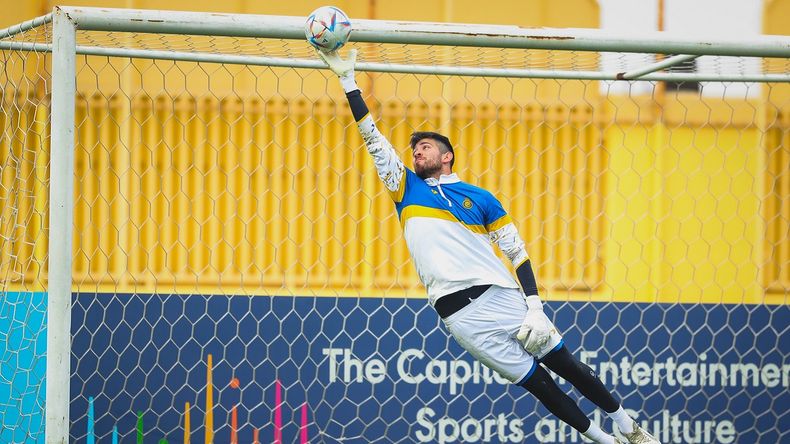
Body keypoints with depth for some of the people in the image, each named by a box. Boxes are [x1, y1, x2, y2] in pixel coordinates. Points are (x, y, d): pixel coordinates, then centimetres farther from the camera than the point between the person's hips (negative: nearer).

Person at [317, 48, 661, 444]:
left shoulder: (480, 198, 9)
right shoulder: (408, 189, 13)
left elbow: (518, 253, 7)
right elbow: (372, 137, 8)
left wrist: (534, 306, -6)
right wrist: (348, 79, 3)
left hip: (500, 295, 0)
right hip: (459, 314, 0)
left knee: (565, 364, 2)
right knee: (534, 381, 0)